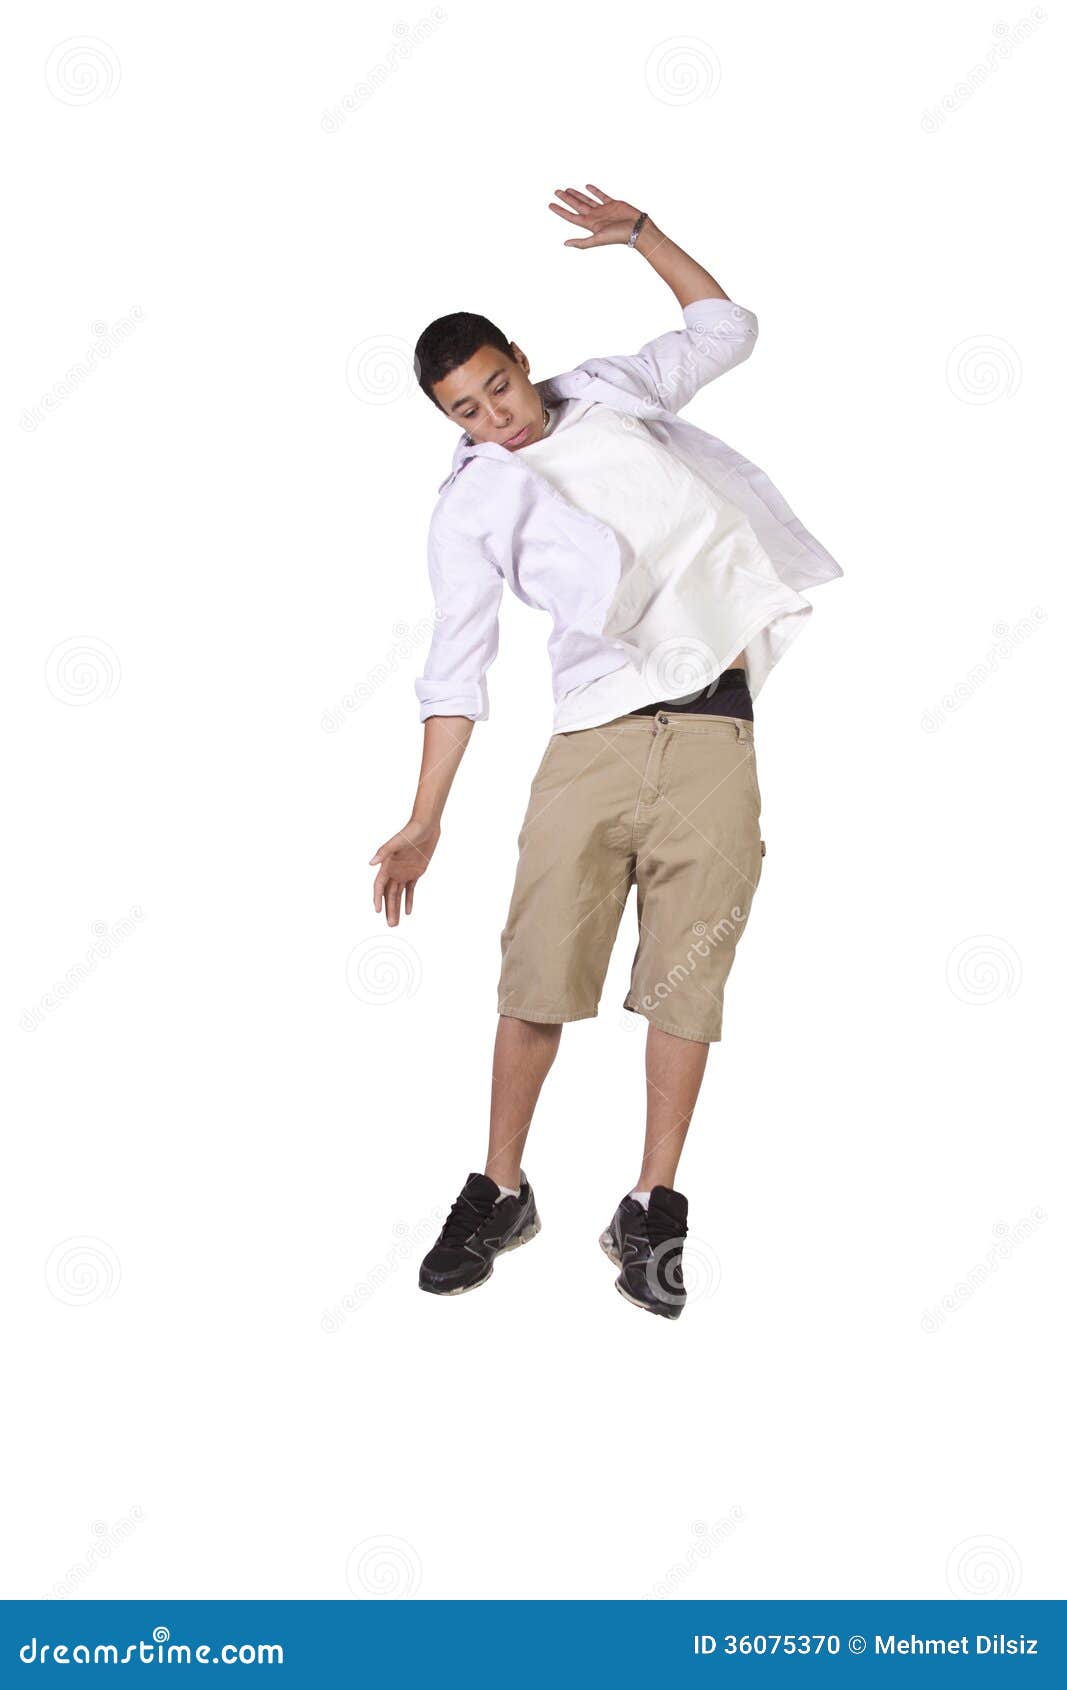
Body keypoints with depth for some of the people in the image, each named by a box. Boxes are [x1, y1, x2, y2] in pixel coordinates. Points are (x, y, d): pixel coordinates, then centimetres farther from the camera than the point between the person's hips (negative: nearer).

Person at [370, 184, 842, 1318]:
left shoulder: (610, 392, 16)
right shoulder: (469, 507, 7)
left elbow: (724, 328, 31)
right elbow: (456, 671, 5)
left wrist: (640, 233, 21)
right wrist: (426, 820, -2)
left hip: (714, 734, 1)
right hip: (593, 742, -1)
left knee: (686, 980, -1)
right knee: (537, 975, -3)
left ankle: (652, 1216, 7)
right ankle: (500, 1194, 14)